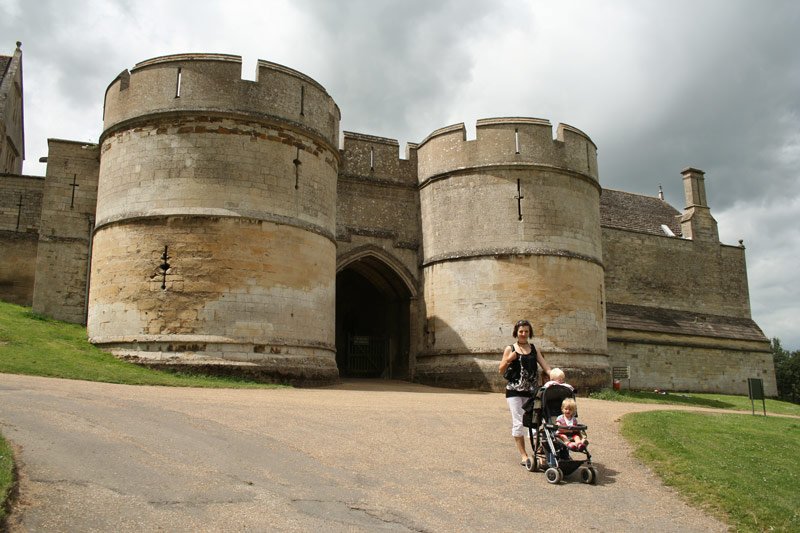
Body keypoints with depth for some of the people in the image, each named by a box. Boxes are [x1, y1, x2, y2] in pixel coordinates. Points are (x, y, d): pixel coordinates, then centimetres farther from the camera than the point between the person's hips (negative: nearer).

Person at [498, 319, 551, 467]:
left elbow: (546, 367, 6)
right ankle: (523, 455, 3)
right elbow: (501, 371, 6)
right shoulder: (510, 349, 5)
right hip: (514, 390, -2)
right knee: (518, 423, -4)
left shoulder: (534, 349, 12)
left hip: (531, 391, 2)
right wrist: (509, 359, -12)